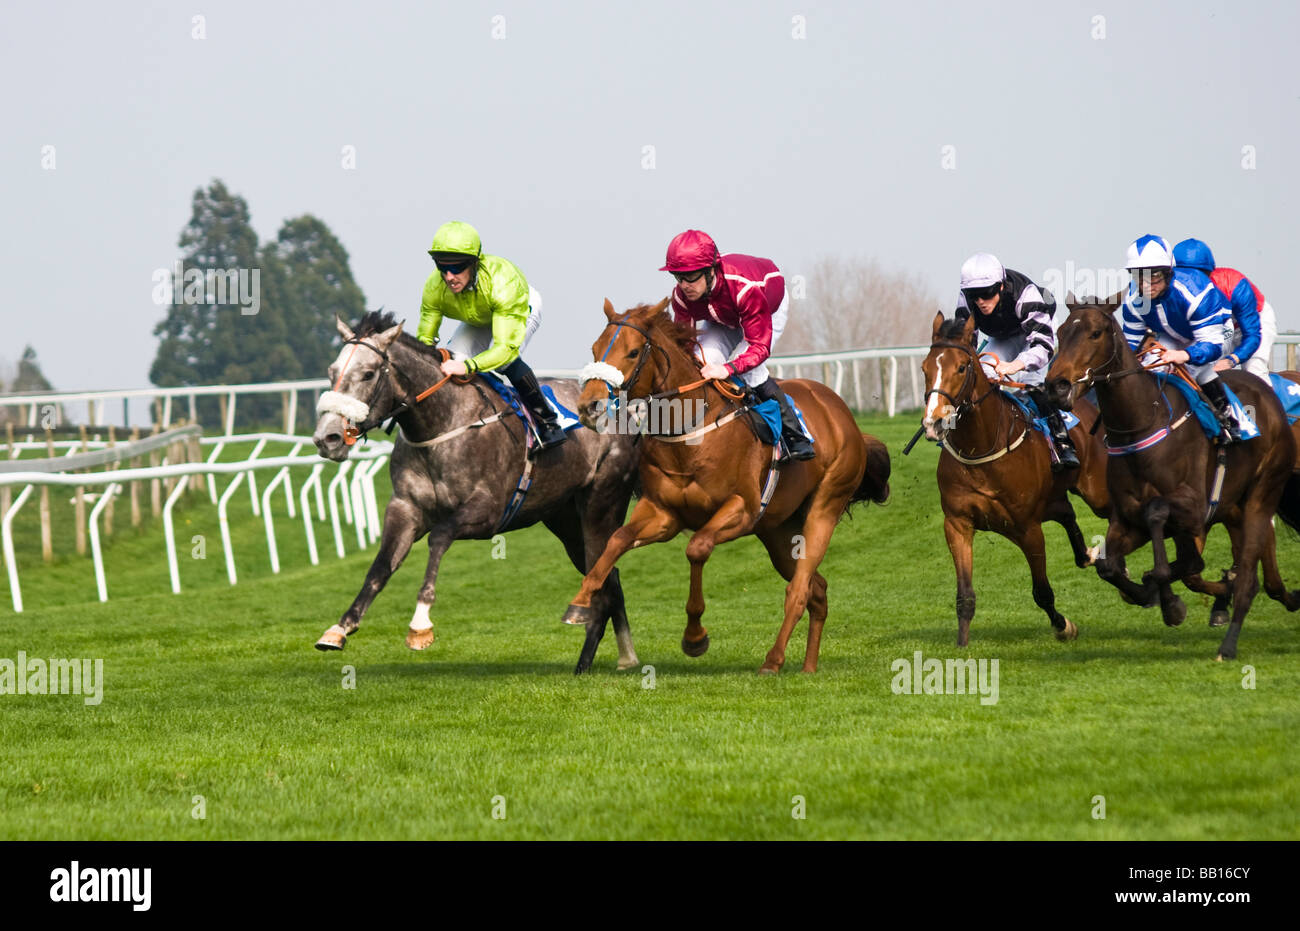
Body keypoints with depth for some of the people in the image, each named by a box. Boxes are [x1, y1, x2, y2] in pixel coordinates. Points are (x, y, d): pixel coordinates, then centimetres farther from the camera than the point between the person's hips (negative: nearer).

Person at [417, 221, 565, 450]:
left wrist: (468, 366, -64)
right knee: (452, 360, -16)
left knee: (504, 360, -32)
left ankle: (546, 420, -16)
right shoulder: (434, 288, -31)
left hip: (523, 308, -5)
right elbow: (424, 339, -19)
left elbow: (507, 346, -49)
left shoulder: (502, 282, -45)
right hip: (477, 323, 5)